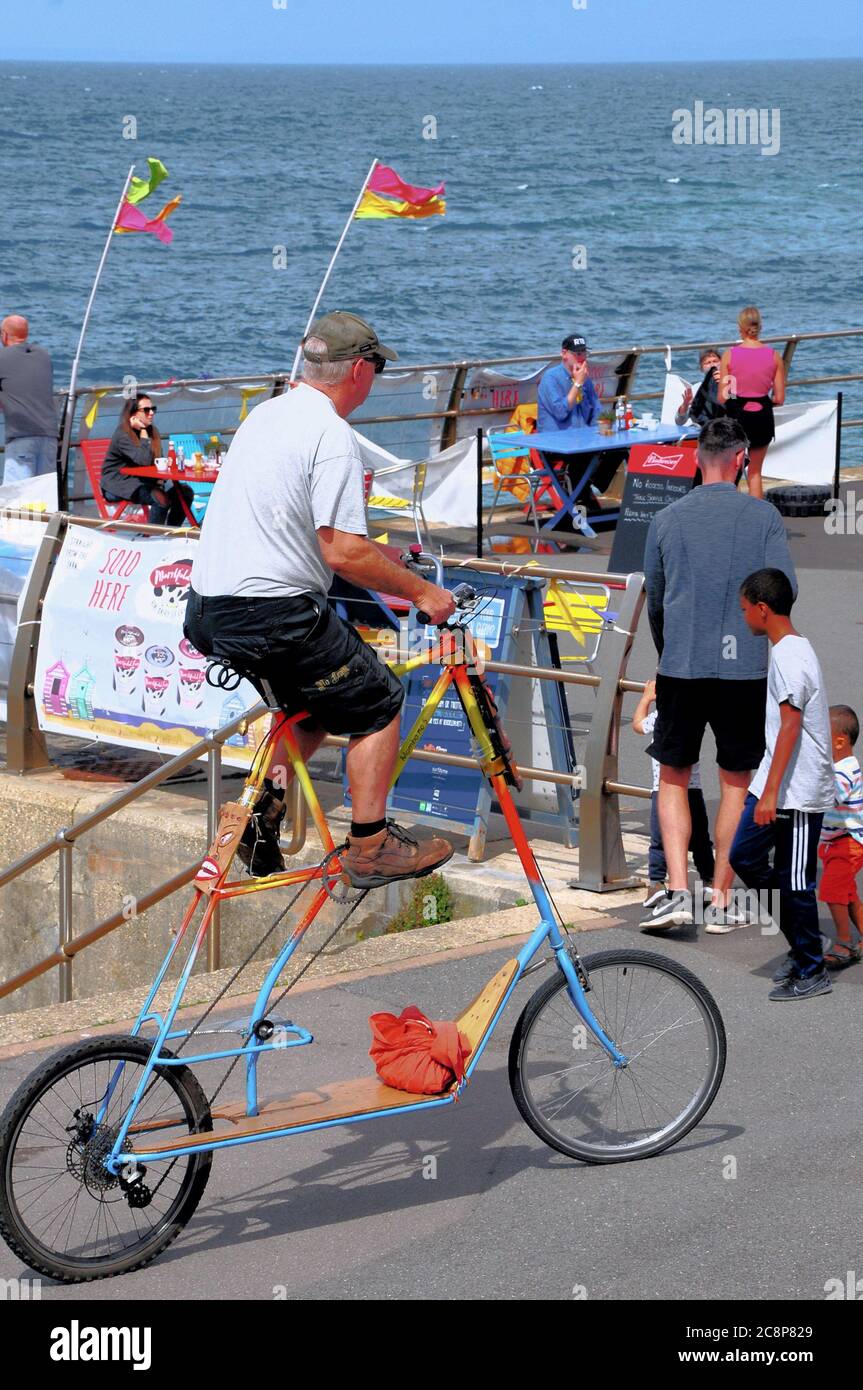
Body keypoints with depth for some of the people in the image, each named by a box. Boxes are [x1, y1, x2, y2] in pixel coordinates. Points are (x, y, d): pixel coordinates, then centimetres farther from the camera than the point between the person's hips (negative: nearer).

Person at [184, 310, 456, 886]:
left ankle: (262, 815, 19)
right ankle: (371, 847, 8)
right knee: (378, 701, 5)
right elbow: (343, 554, -20)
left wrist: (376, 554, 34)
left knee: (319, 698, 26)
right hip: (273, 615, -9)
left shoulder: (267, 414, 15)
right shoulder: (332, 435, -14)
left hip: (208, 611, 9)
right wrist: (420, 590, -7)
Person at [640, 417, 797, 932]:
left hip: (679, 668, 1)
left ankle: (679, 890, -5)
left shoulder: (667, 519, 4)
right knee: (736, 783, 10)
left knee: (674, 779, 10)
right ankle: (722, 901, 11)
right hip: (745, 670, -1)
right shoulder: (764, 515, -2)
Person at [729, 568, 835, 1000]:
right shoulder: (789, 649, 12)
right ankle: (801, 949, 21)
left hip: (798, 792, -10)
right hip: (776, 786, 10)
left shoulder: (790, 656, -19)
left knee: (794, 883, -2)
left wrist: (770, 793, -25)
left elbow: (790, 727, -23)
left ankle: (812, 973, 10)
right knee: (743, 857, 13)